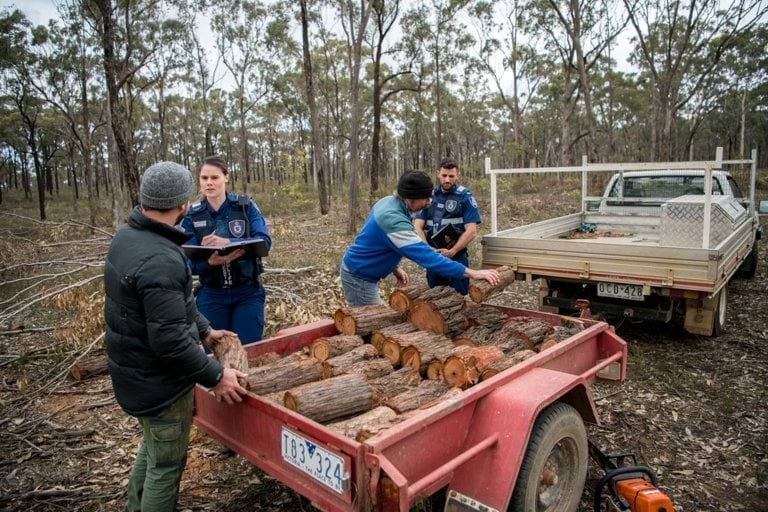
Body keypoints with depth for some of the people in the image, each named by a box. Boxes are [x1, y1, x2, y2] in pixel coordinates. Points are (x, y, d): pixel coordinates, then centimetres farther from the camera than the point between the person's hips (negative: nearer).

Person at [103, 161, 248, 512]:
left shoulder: (126, 237, 1)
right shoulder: (161, 260, -31)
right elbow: (170, 340, -31)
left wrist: (204, 329, 15)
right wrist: (215, 377, -20)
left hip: (135, 372, 10)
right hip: (158, 381, -10)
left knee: (152, 447, 28)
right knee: (166, 464, 9)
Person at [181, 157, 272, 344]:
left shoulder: (246, 206, -3)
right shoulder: (192, 215, -1)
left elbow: (264, 241, -16)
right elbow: (188, 261, -7)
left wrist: (228, 242, -31)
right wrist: (210, 262, -29)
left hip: (248, 294, -1)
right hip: (211, 296, 1)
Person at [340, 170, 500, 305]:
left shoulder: (388, 202, -1)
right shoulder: (393, 219, -32)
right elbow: (425, 255, -36)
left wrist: (394, 268, 11)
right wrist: (471, 273, -36)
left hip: (360, 271, 10)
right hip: (358, 276, -10)